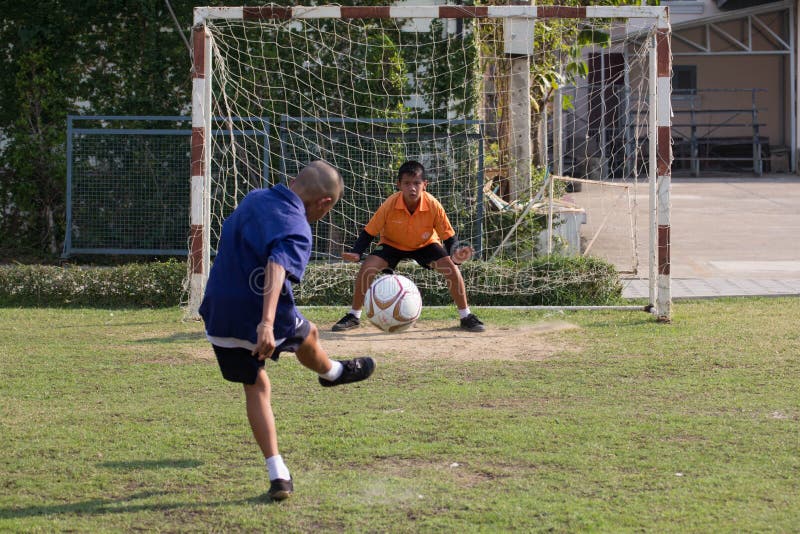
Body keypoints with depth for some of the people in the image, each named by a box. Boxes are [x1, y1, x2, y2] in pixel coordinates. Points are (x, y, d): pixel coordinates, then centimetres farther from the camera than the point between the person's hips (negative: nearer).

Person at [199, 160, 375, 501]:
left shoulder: (254, 198, 6)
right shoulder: (296, 229, -19)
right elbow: (277, 269, -36)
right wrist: (266, 323, -47)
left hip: (218, 317, 6)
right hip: (257, 320, -6)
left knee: (256, 387, 16)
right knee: (308, 336, 27)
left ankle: (277, 475, 11)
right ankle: (332, 373, 60)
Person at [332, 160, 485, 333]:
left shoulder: (433, 205, -29)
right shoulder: (390, 205, -29)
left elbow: (449, 237, -20)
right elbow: (369, 232, -17)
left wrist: (455, 254, -43)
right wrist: (356, 253, -35)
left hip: (425, 244, 0)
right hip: (392, 244, 0)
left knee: (452, 268, -21)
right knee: (367, 268, -23)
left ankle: (466, 317, -2)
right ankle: (354, 316, -3)